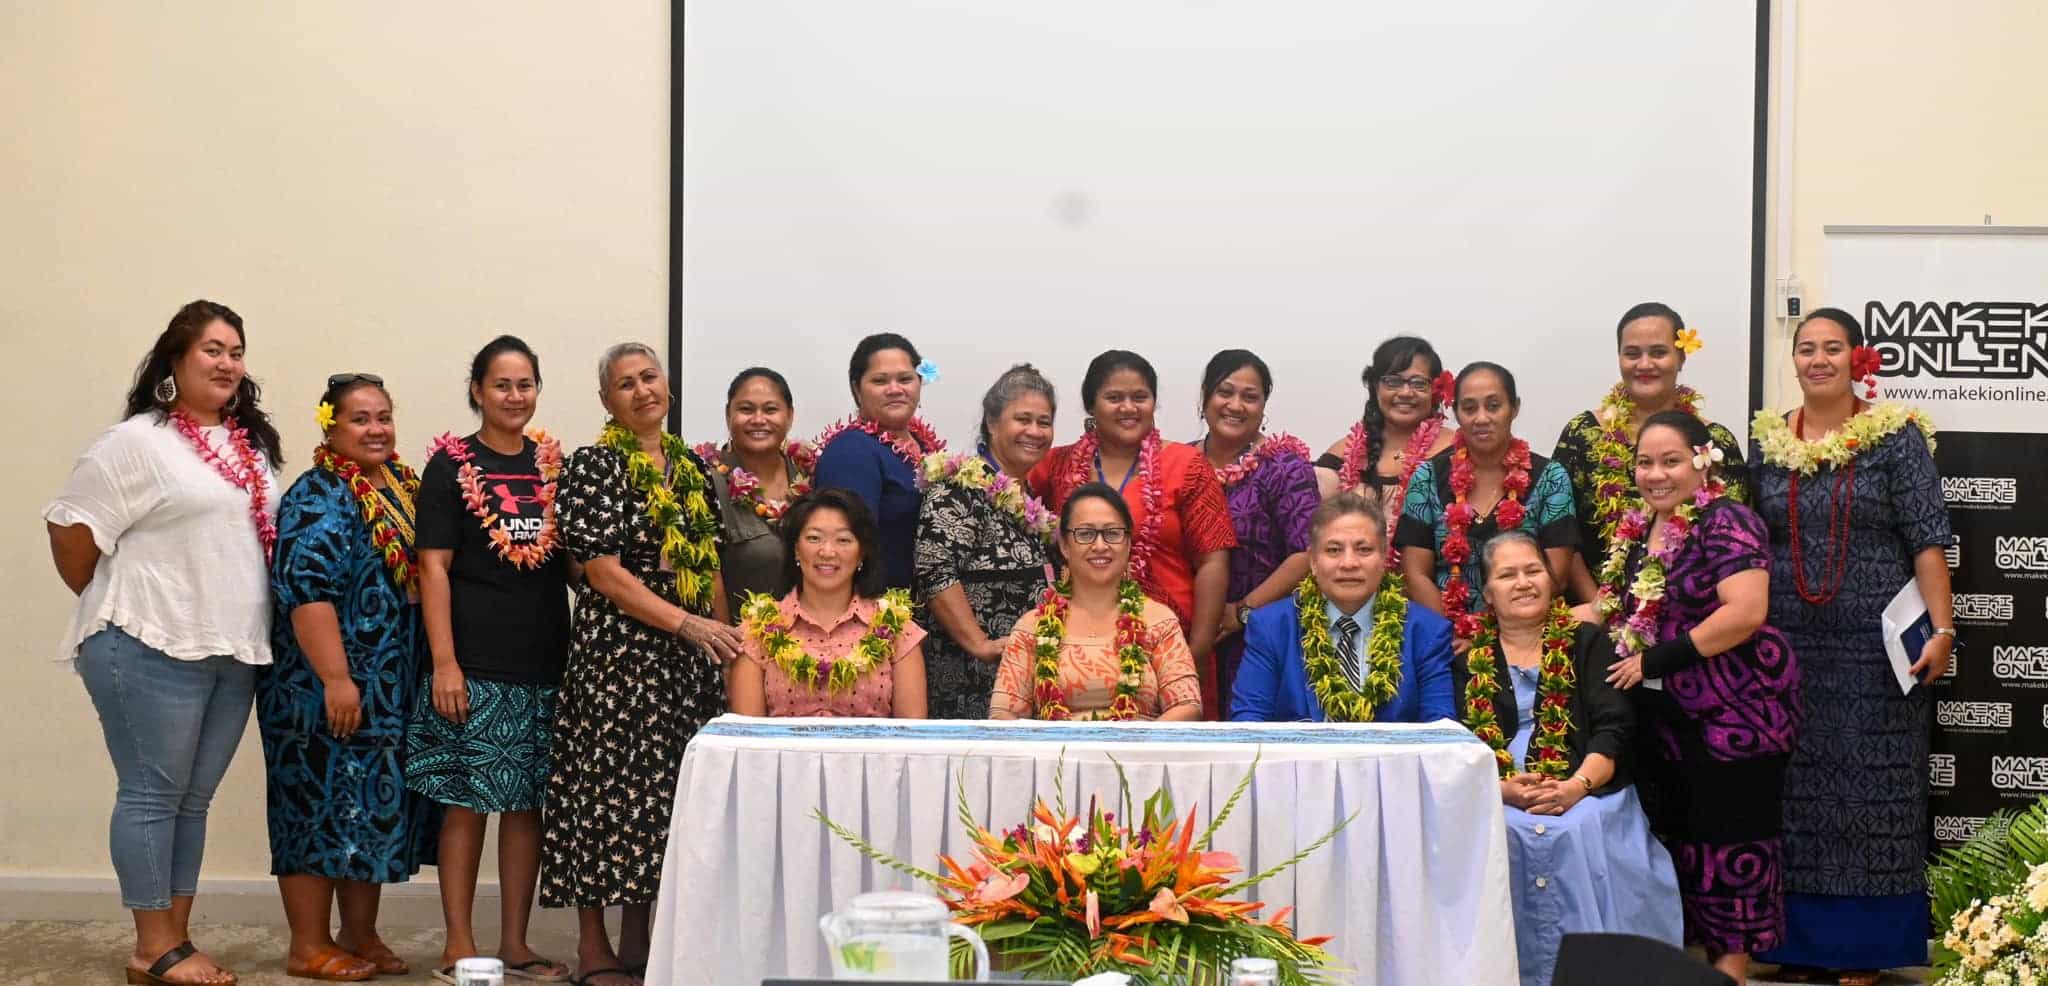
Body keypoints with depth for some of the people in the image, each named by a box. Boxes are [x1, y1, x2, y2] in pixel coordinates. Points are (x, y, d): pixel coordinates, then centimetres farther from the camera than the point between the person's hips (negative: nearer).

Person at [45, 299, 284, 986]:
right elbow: (71, 527, -8)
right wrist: (111, 604, 1)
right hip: (152, 649, -7)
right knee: (152, 794, -1)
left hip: (235, 653, 7)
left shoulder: (254, 444, 14)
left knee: (193, 799, 11)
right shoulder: (137, 441, -7)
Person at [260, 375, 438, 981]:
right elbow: (306, 590, -21)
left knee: (374, 804, 12)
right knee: (324, 801, -2)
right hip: (327, 687, -8)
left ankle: (361, 937, 22)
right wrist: (335, 679, -25)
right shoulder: (319, 497, -12)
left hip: (392, 686, 8)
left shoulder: (403, 486, 13)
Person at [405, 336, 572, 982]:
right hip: (473, 664, -4)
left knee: (528, 802, 8)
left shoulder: (552, 464, 12)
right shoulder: (451, 465, -1)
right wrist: (443, 661, -14)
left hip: (544, 661, 5)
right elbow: (434, 567, -6)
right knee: (467, 802, 0)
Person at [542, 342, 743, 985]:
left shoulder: (692, 468, 14)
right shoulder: (594, 466, -5)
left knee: (666, 797, 8)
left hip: (688, 662, 6)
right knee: (608, 789, -4)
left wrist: (729, 644, 11)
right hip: (616, 653, -6)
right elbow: (603, 571, -13)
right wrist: (688, 624, -19)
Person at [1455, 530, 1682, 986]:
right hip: (1495, 801, 1)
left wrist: (1575, 786, -18)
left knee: (1581, 835, -32)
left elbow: (1613, 729, 1)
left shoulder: (1588, 643, 12)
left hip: (1587, 797, -1)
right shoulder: (1468, 658, 14)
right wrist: (1504, 788, -15)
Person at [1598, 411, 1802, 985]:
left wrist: (1657, 660, -22)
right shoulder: (1635, 530, 11)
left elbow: (1746, 612, -25)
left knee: (1730, 842, -1)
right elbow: (1620, 608, 22)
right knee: (1678, 836, 14)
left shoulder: (1725, 522, -13)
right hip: (1665, 719, 8)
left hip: (1734, 716, -8)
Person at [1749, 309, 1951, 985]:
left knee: (1873, 795, 2)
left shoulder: (1897, 435, -2)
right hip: (1788, 646, 3)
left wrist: (1942, 630, -13)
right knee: (1794, 797, 8)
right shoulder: (1767, 441, 8)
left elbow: (1927, 540, -6)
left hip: (1876, 647, -3)